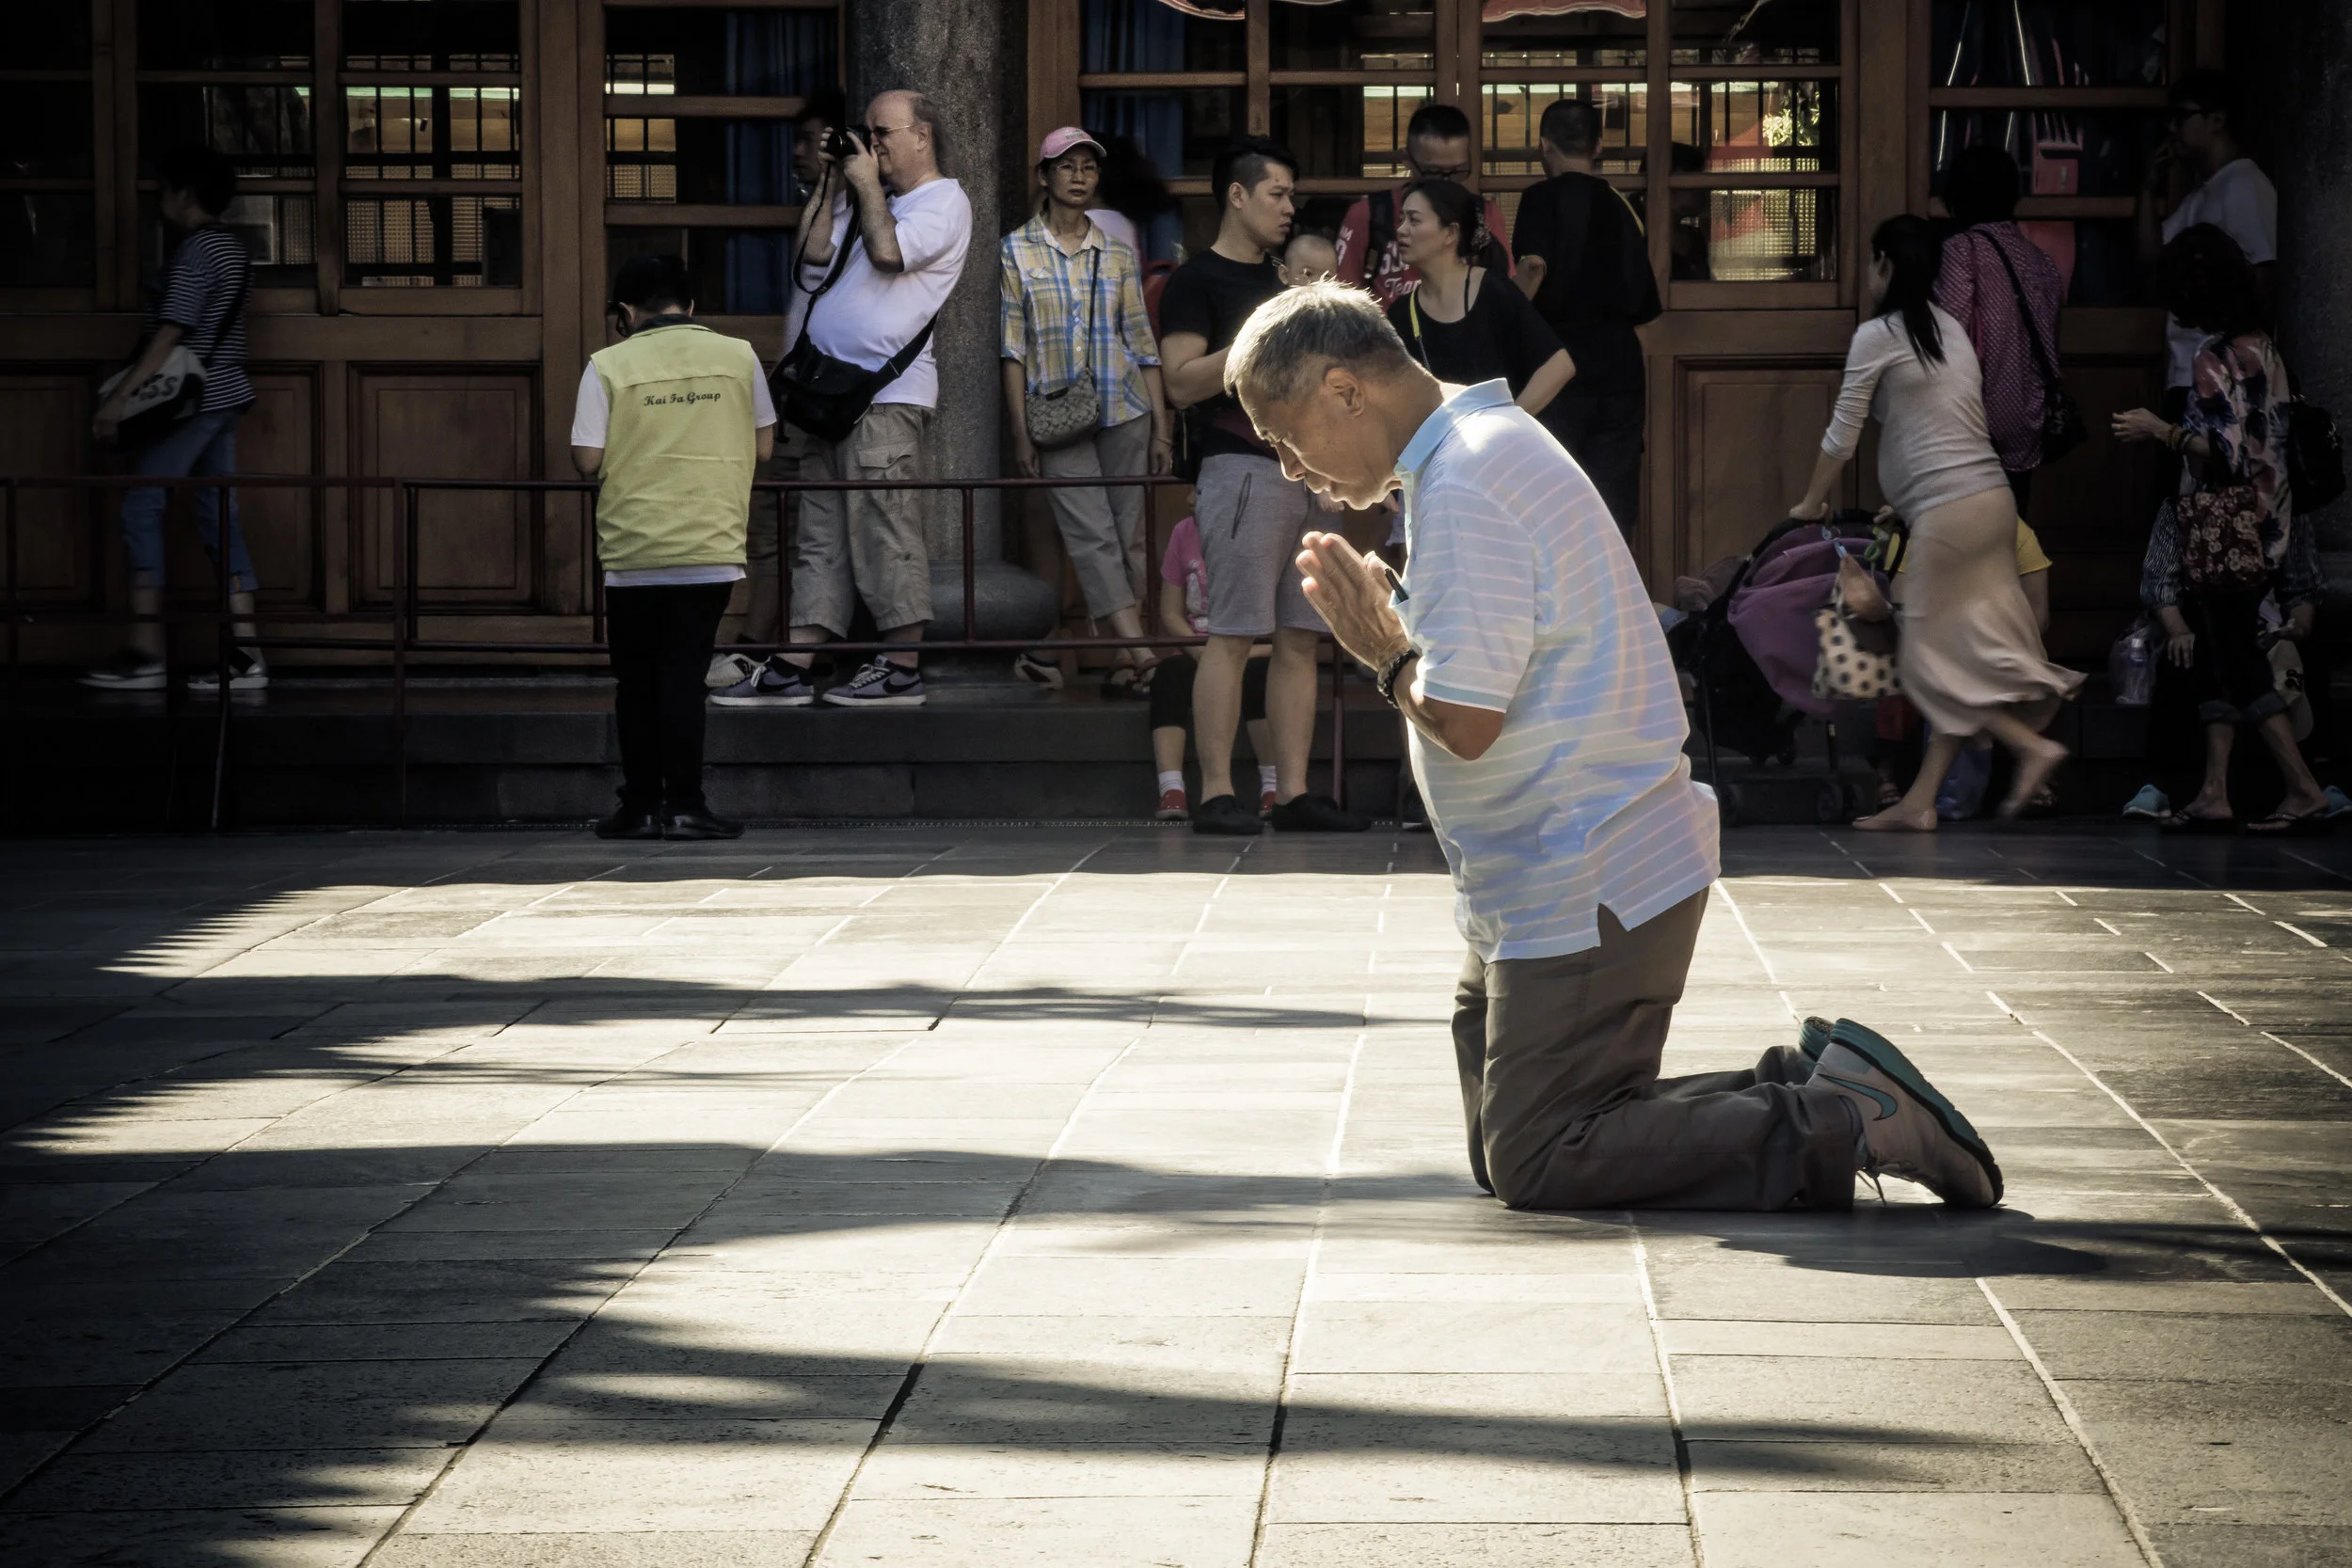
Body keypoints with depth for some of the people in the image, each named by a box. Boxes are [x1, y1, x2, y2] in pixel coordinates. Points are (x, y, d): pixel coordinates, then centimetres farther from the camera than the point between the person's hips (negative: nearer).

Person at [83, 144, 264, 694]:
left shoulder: (195, 251, -14)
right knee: (219, 517, 6)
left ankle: (145, 653, -9)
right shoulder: (231, 246, 15)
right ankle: (245, 654, 1)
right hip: (225, 396, 9)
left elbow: (170, 334, -20)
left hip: (188, 401, -9)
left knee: (141, 509, -5)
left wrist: (120, 398, -21)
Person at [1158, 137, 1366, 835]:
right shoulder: (1198, 281, -3)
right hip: (1245, 469, -8)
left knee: (1299, 639, 4)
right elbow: (1182, 382, -13)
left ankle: (1293, 794, 5)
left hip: (1306, 470, 8)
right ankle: (1215, 796, -10)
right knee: (1231, 635, -10)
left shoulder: (1280, 282, 22)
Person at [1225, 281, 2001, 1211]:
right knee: (1502, 1153, 14)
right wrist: (1386, 623, 5)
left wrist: (1384, 654, -5)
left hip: (1588, 890, -11)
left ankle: (1843, 1128, -9)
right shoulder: (1493, 445, 14)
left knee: (1534, 1169, -7)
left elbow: (1464, 721, -23)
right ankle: (1804, 1089, 8)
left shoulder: (1463, 489, -19)